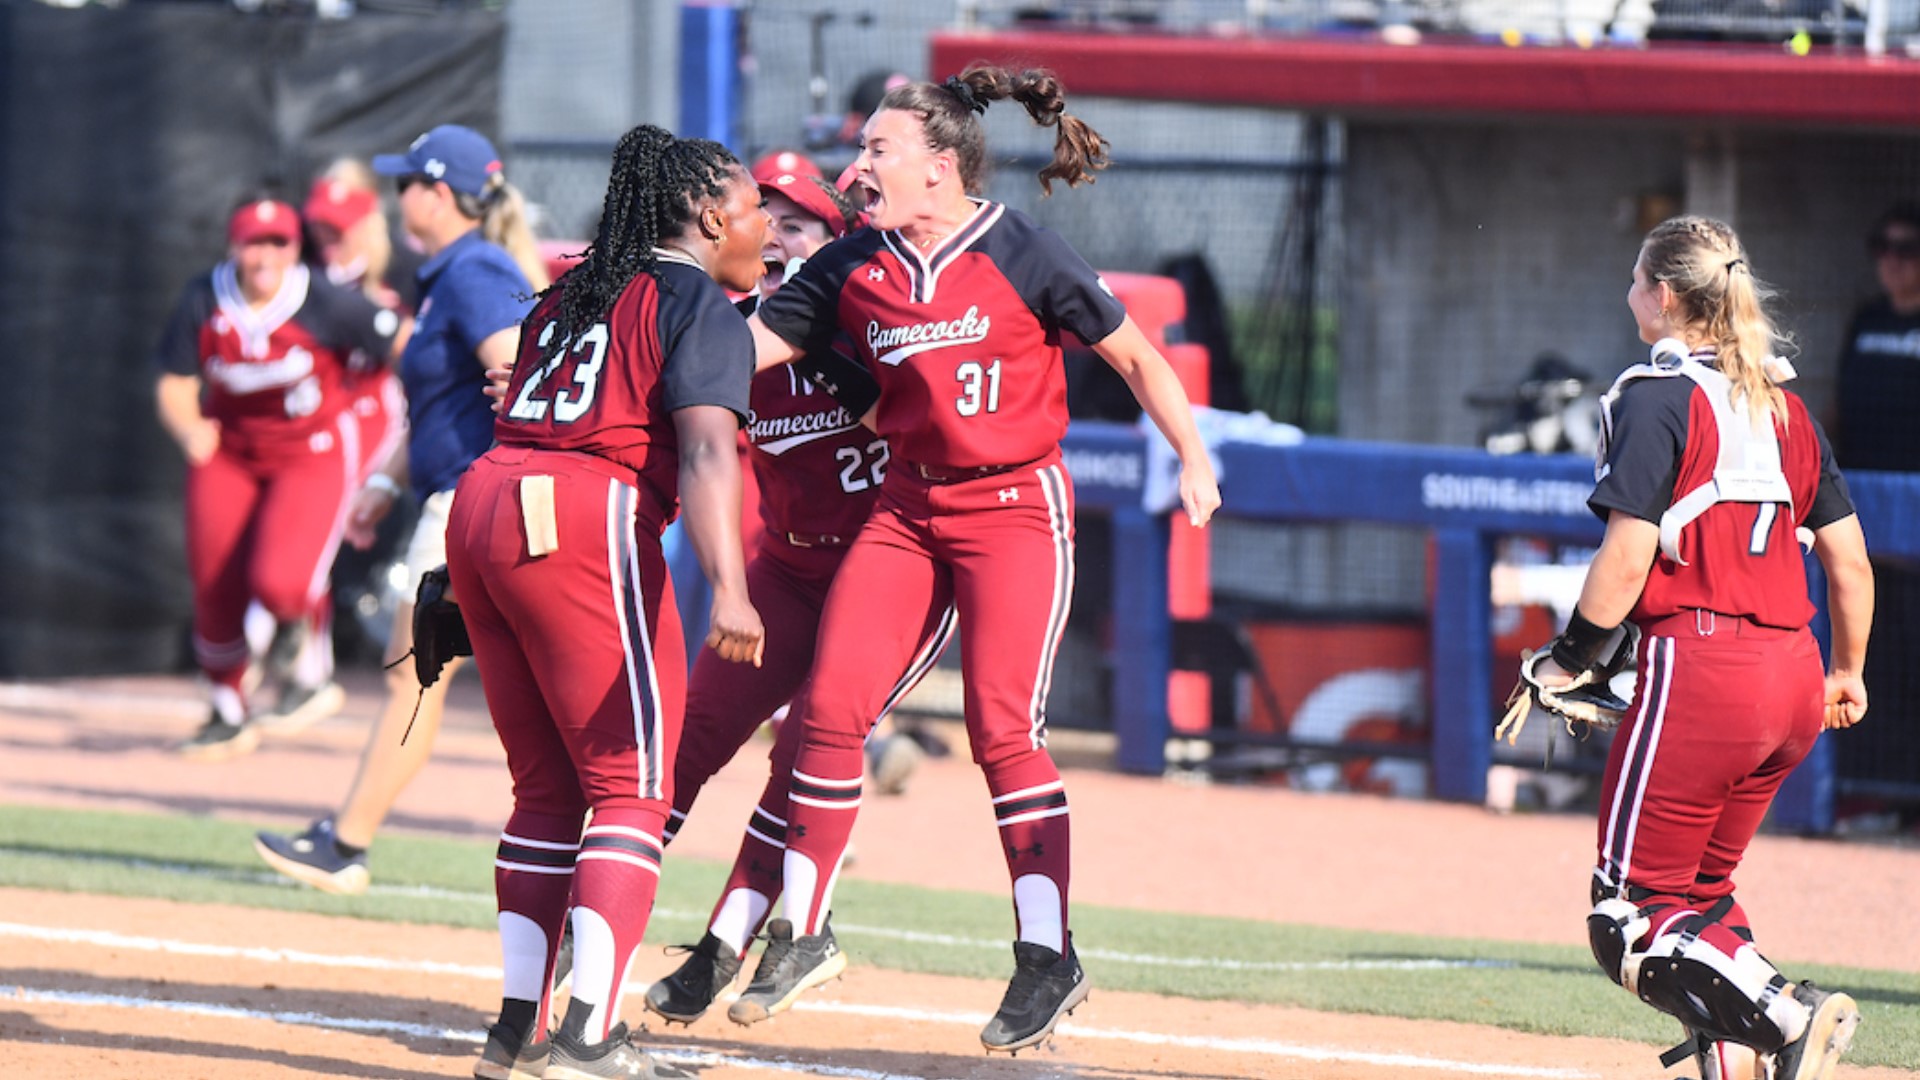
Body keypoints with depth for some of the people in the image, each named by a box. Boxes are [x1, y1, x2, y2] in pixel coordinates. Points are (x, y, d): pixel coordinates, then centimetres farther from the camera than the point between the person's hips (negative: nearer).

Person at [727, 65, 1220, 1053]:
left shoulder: (1022, 256, -11)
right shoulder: (854, 268, 3)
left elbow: (1133, 355, -2)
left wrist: (1192, 457, -7)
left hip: (1016, 507, -5)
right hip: (907, 506, 5)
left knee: (1002, 726, -11)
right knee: (831, 706, -3)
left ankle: (1049, 957, -3)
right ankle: (801, 935, 8)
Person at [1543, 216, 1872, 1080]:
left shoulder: (1656, 398, -7)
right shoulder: (1784, 407, 14)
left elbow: (1627, 563, -13)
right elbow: (1849, 562, 15)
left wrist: (1566, 663, -2)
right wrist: (1846, 674, 29)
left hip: (1700, 664, -8)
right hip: (1794, 677, 8)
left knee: (1632, 920, -4)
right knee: (1700, 894, 20)